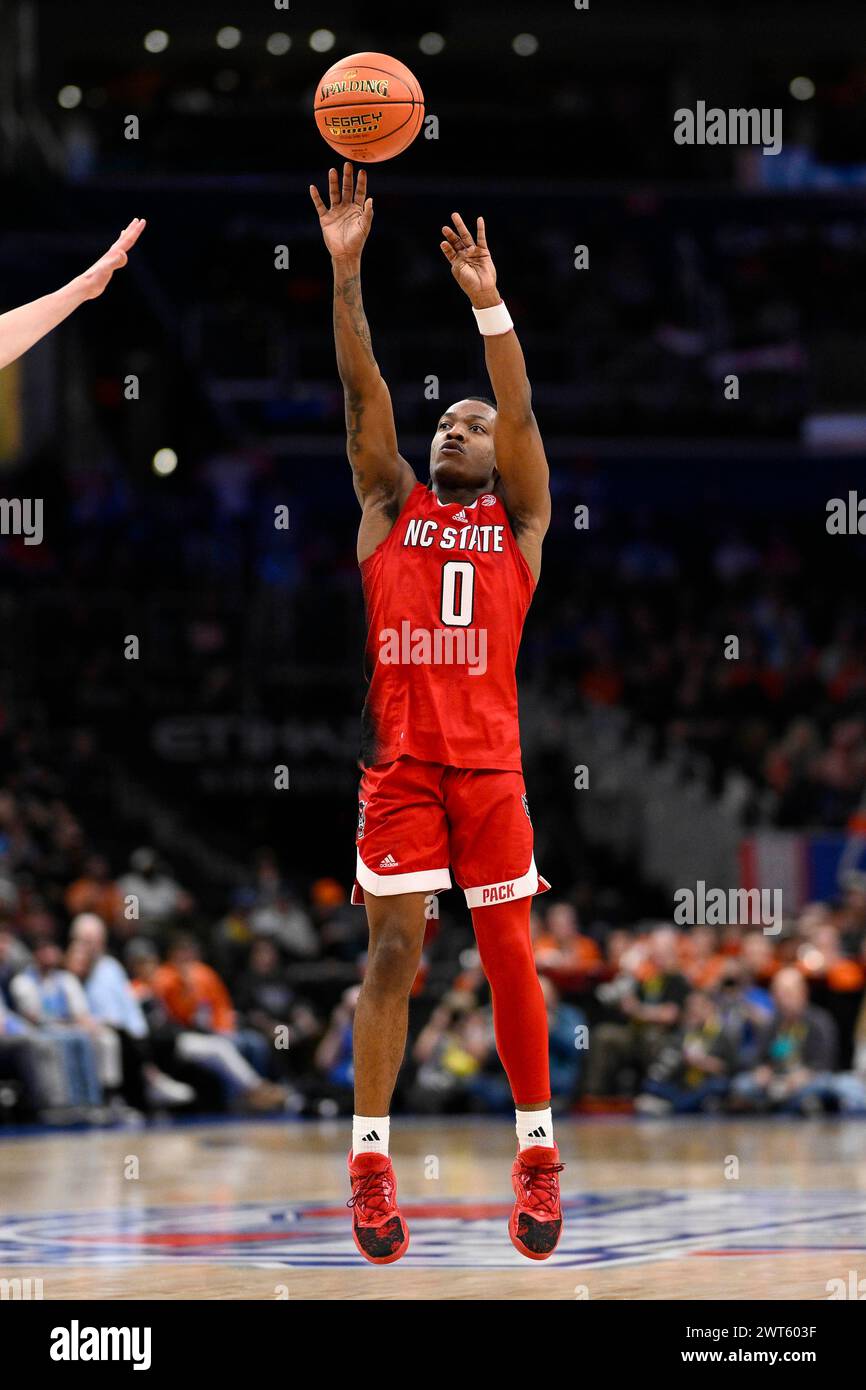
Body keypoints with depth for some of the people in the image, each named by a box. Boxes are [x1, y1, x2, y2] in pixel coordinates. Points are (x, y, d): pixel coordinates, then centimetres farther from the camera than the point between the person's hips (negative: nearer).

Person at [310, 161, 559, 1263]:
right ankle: (371, 1163, 0)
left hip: (489, 760, 0)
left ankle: (536, 1158, 9)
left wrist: (488, 302, -17)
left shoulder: (519, 520, 11)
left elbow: (520, 412, -4)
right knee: (392, 948, -4)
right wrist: (345, 273, -9)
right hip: (398, 758, 0)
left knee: (509, 956, 1)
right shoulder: (389, 506, 13)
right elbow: (362, 392, 2)